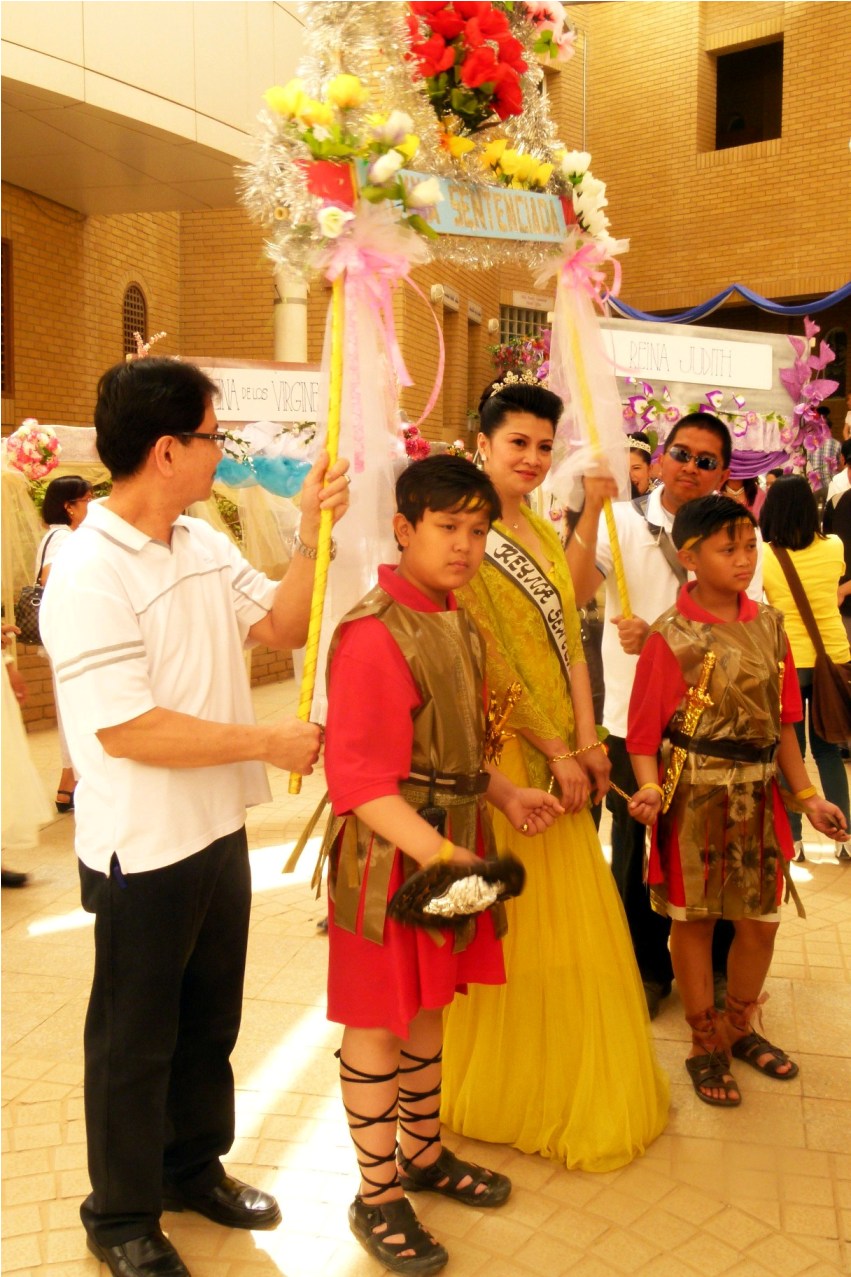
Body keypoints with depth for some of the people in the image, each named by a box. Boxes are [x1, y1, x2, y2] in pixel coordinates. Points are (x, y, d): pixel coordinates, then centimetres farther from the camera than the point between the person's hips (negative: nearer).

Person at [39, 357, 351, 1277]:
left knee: (210, 1020, 23)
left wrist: (312, 533, -6)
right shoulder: (89, 575, -22)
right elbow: (128, 729, -26)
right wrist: (269, 742, -19)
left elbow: (280, 626, 6)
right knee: (135, 1039, 12)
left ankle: (194, 1166, 45)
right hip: (144, 852, -7)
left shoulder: (204, 543, 4)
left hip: (220, 830, 8)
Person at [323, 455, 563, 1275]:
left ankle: (422, 1153, 42)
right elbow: (358, 775, -24)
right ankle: (378, 1198, 25)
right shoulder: (373, 633, -21)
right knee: (378, 1023, 7)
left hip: (451, 843, 9)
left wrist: (505, 795, 7)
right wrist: (435, 852, -30)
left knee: (430, 1006, 21)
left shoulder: (458, 625, 7)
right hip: (389, 854, -8)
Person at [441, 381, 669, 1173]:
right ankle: (511, 1094, 25)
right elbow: (493, 663, -17)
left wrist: (587, 740, -4)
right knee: (512, 923, 5)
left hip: (560, 751, 8)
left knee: (573, 922, 16)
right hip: (502, 752, -8)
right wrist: (556, 752, -14)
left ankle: (577, 1085, 34)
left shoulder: (541, 534, 13)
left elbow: (569, 640, 7)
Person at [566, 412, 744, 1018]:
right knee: (636, 849, 13)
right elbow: (575, 590, -18)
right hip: (633, 718, 0)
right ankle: (647, 968, 33)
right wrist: (593, 506, -26)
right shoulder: (623, 520, -3)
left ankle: (718, 970, 34)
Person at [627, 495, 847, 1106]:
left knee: (760, 918, 14)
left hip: (759, 793, 5)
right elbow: (645, 731, -11)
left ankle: (740, 1027, 38)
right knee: (694, 918, 9)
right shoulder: (671, 637, -12)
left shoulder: (768, 624, 3)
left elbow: (784, 719, 9)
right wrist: (650, 789, -26)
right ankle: (706, 1047, 28)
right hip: (697, 796, -5)